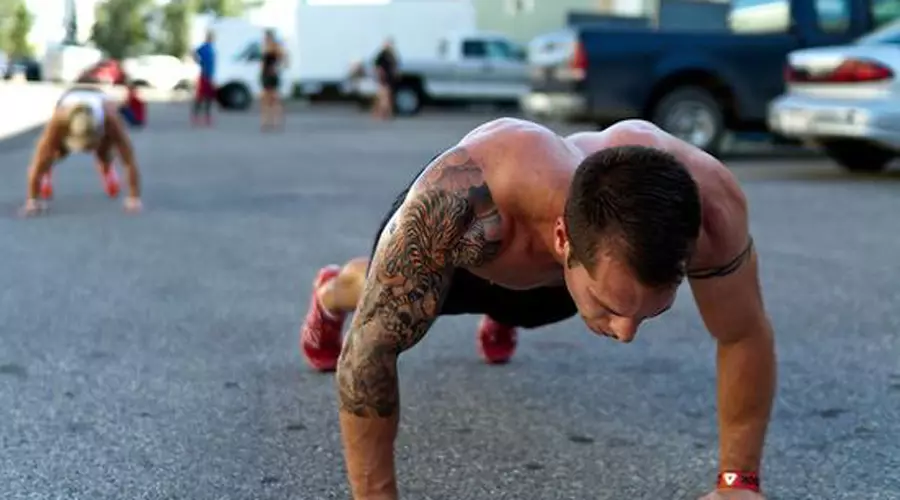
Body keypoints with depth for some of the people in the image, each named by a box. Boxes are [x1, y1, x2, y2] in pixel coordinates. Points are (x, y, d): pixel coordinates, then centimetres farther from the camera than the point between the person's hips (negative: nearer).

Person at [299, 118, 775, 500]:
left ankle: (499, 313, 69)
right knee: (382, 292, 31)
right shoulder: (460, 204, -52)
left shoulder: (709, 205, -44)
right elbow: (369, 350, -42)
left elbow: (745, 336, -26)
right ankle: (333, 290, 65)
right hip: (453, 251, -1)